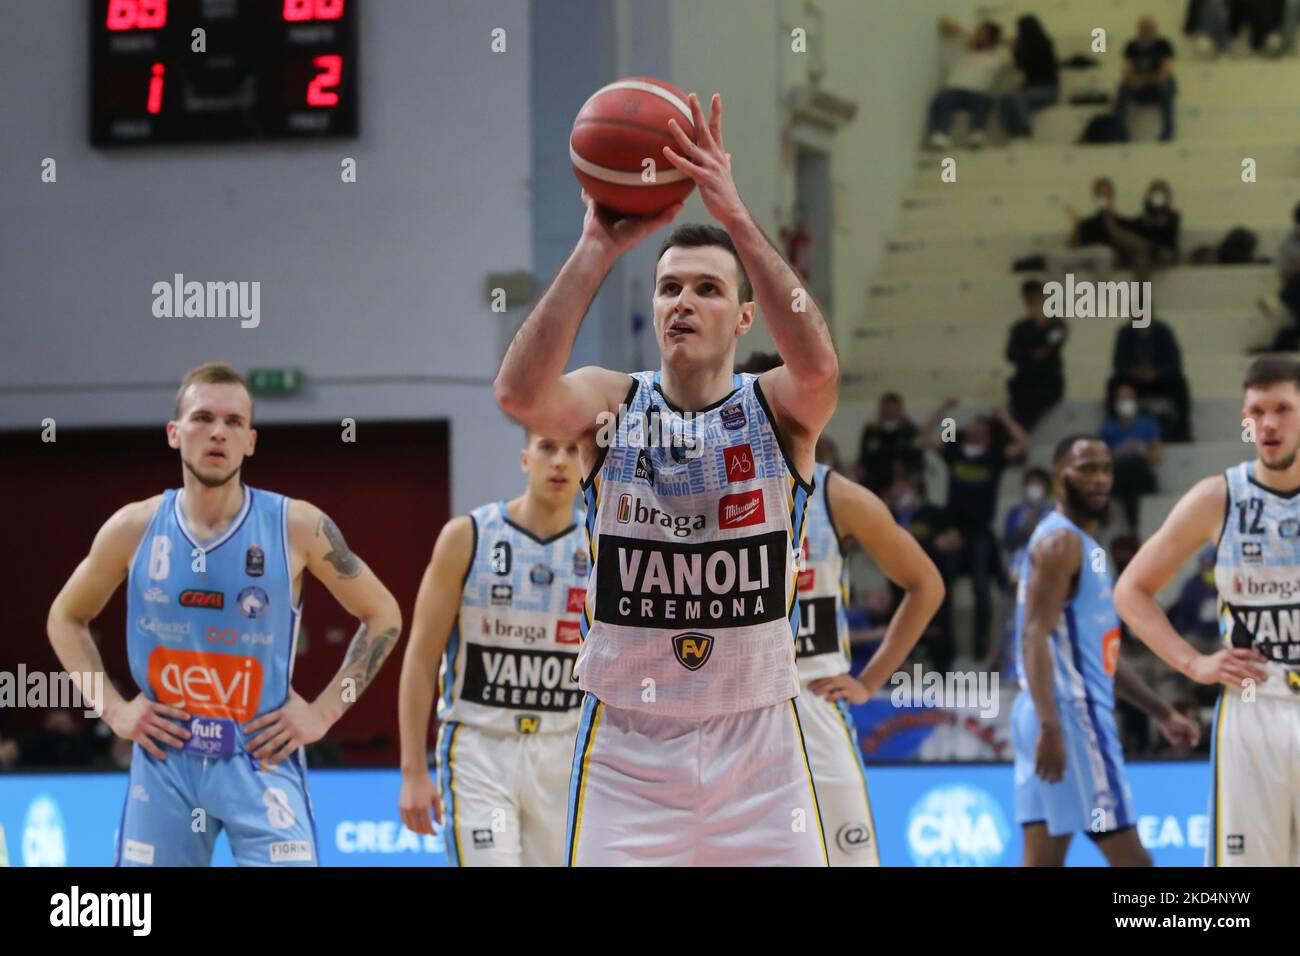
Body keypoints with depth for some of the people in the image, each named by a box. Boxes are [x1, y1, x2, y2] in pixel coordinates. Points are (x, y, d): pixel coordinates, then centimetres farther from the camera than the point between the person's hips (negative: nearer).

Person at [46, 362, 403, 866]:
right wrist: (112, 707, 3)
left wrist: (325, 710, -2)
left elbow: (382, 615, 6)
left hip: (262, 762, -2)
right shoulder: (133, 529, 0)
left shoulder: (298, 527, -5)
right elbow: (65, 618, 16)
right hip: (164, 761, 2)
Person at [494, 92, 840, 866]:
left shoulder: (779, 410, -3)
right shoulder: (610, 404, -2)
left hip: (756, 743, 0)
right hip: (627, 749, 0)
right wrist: (598, 249, -28)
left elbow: (818, 366, -27)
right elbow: (520, 392, -23)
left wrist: (735, 217, -33)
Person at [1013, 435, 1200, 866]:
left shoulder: (1086, 545, 20)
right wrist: (1050, 726, -30)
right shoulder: (1060, 542, -11)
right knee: (1129, 859, -8)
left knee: (1043, 862, 6)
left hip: (1071, 713, 10)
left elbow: (1100, 654, 26)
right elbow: (1034, 638, -21)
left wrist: (1163, 713, 25)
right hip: (1072, 714, -10)